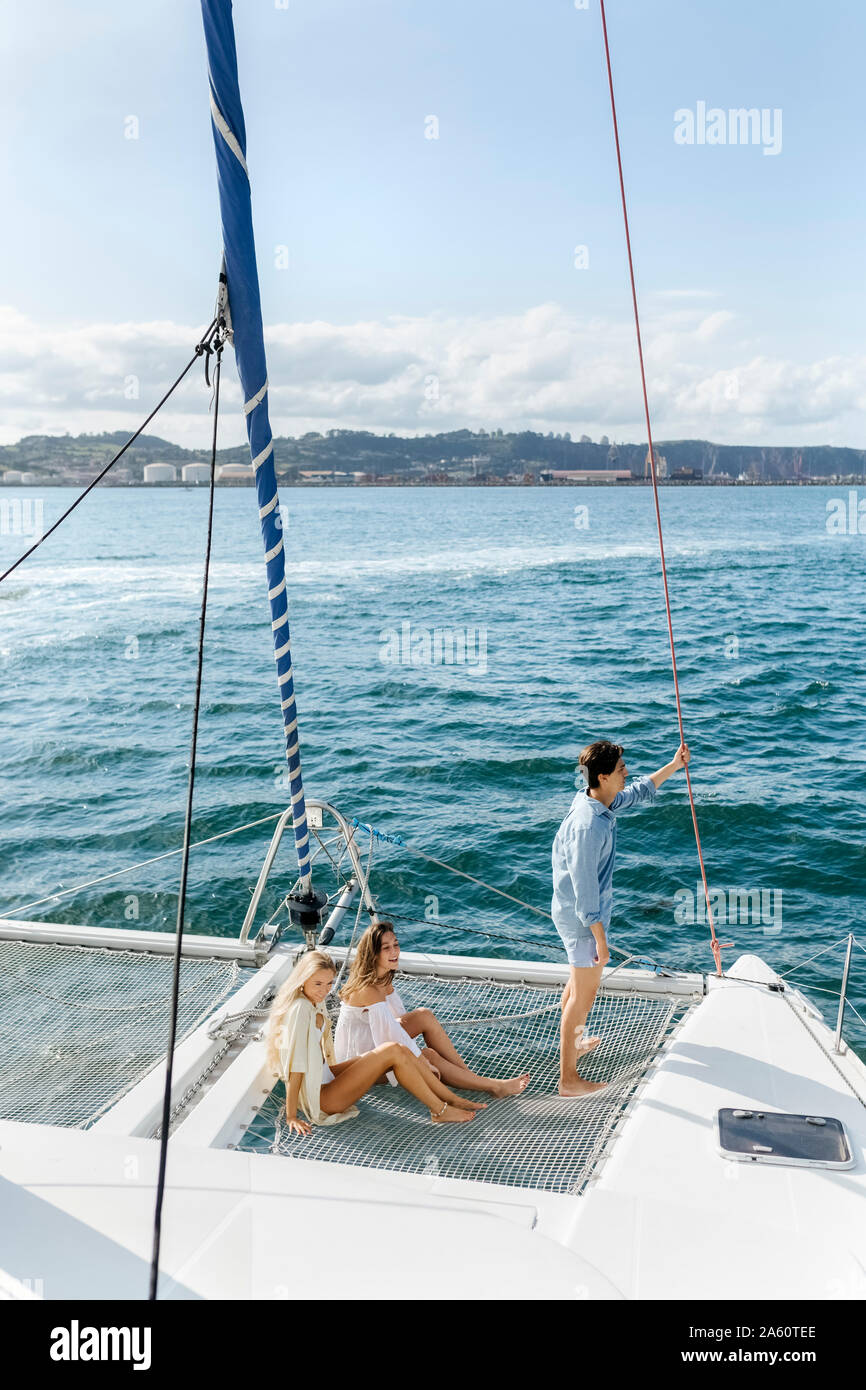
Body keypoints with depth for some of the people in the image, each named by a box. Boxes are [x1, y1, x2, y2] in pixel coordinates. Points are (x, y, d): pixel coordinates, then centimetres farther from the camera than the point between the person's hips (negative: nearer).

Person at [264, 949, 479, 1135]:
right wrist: (291, 1117, -23)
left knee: (401, 1051, -2)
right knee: (393, 1051, -16)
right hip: (318, 1097, -9)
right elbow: (295, 1064, -24)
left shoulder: (314, 1003, 5)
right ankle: (440, 1111, -5)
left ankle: (452, 1099, 6)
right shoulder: (299, 1009, -24)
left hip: (325, 1077, 9)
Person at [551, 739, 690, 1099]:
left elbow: (639, 792, 20)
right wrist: (600, 939, -23)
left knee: (579, 981, 27)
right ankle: (569, 1080, 8)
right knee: (585, 992, -1)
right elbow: (585, 888, -28)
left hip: (579, 914, 10)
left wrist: (674, 765, 21)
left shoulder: (602, 803, -1)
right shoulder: (587, 826, -31)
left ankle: (574, 1042, 48)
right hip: (582, 918, -10)